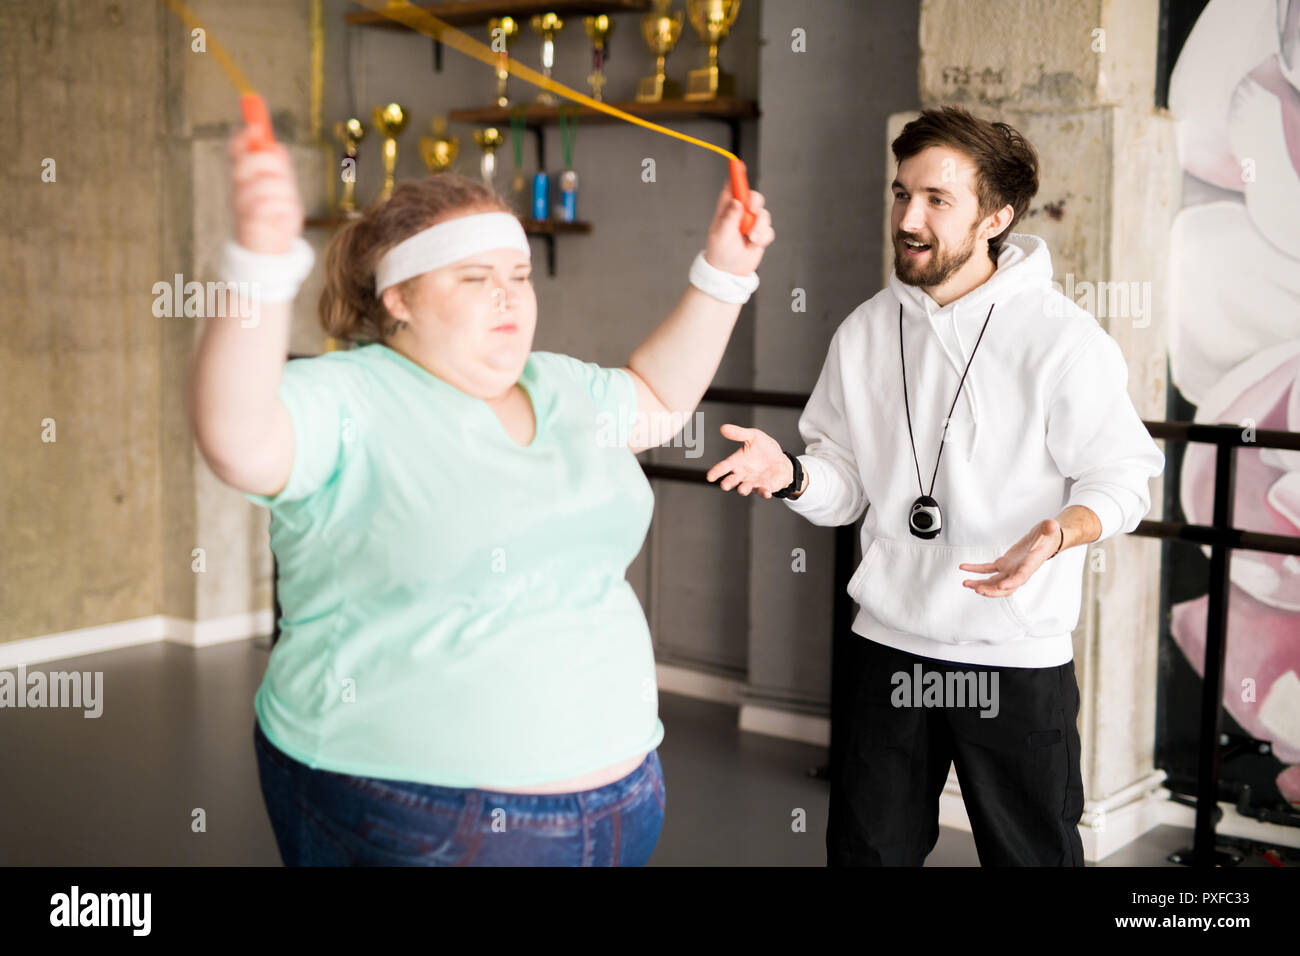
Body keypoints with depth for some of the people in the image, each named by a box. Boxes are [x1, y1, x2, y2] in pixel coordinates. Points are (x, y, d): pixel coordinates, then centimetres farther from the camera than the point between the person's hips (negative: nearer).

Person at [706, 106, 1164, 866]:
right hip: (888, 643, 4)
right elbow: (847, 486, 8)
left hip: (1019, 655, -4)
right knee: (866, 849, 16)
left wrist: (1053, 534, -28)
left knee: (1032, 853, 11)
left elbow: (1122, 479, -8)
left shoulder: (1061, 337, -11)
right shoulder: (867, 331, 4)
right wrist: (791, 475, -13)